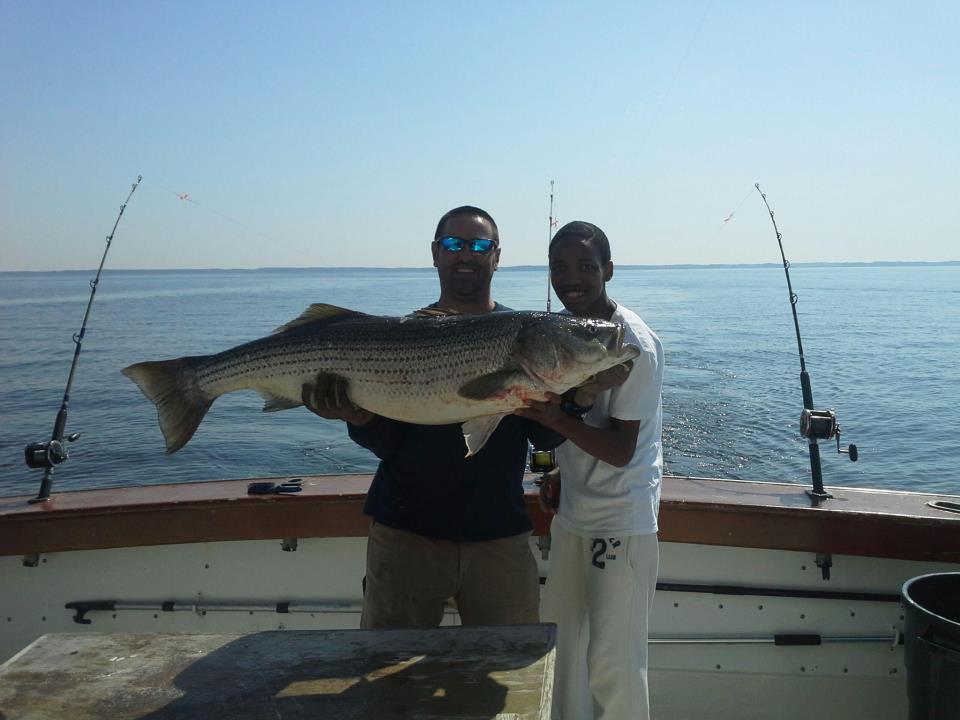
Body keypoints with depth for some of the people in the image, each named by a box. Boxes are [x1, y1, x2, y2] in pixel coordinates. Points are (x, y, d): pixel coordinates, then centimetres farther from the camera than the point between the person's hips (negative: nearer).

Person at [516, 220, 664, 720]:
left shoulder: (634, 343, -19)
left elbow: (621, 450, -19)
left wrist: (555, 418, -31)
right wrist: (563, 473, 6)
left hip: (621, 520, -7)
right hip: (572, 511, 8)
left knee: (612, 662, 2)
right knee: (560, 640, 18)